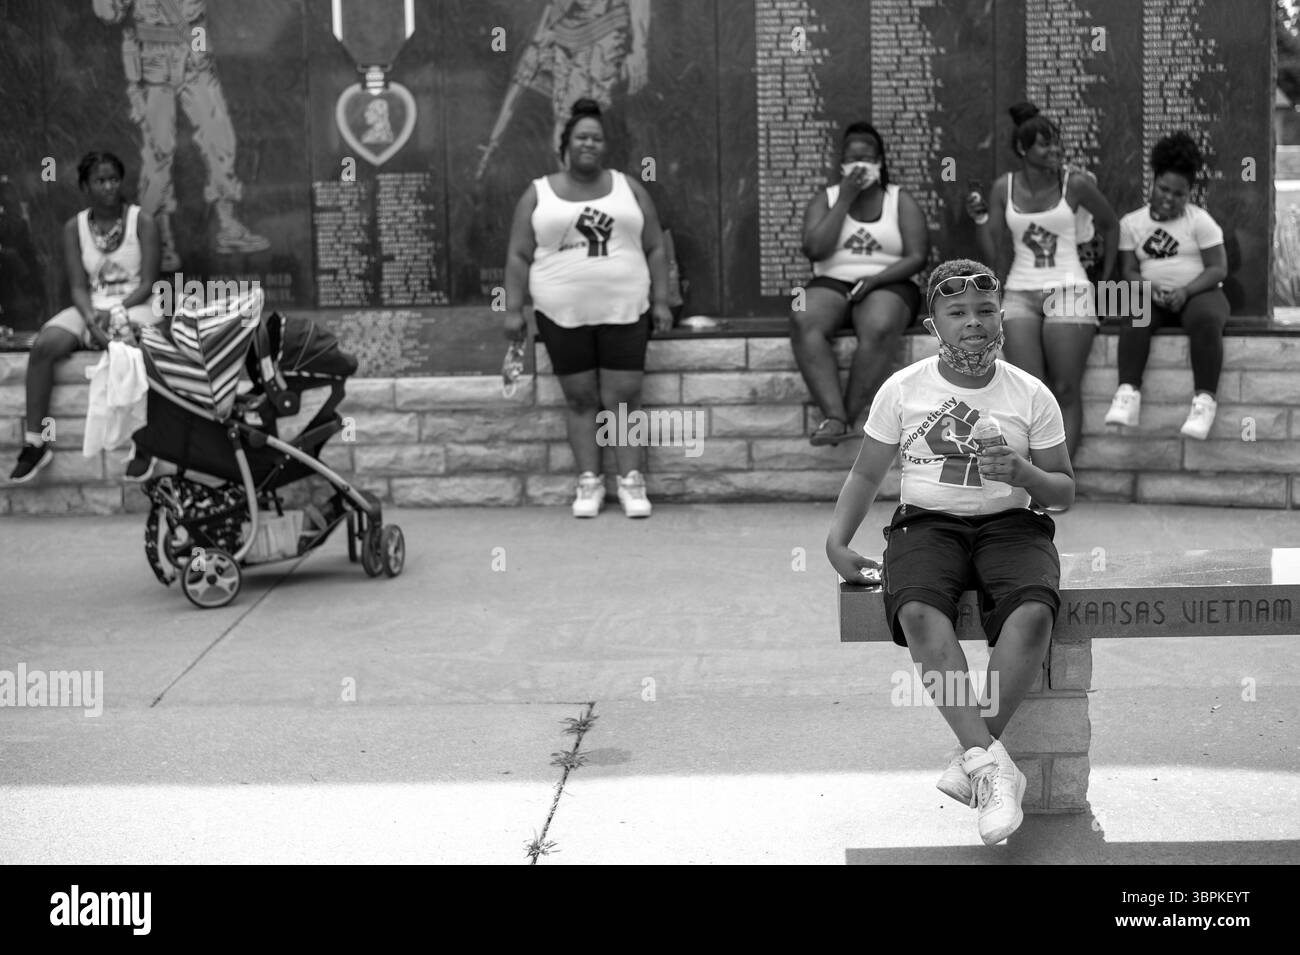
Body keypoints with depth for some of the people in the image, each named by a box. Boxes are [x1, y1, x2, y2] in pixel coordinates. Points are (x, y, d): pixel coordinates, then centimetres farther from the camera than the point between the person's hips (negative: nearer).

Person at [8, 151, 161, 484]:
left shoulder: (142, 222, -4)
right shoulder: (74, 228, 4)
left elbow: (147, 284, -7)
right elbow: (78, 286, -1)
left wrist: (116, 312, -21)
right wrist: (92, 319, -21)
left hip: (135, 306, -3)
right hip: (90, 308, 3)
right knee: (42, 346, -24)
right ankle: (36, 441, -18)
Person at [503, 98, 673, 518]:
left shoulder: (628, 188, 8)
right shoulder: (538, 194, 5)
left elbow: (655, 248, 9)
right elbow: (518, 256, 4)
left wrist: (661, 301, 1)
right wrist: (513, 309, -3)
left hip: (624, 310, 0)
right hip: (563, 315, 0)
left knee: (624, 396, -2)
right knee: (580, 398, 4)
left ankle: (631, 481, 3)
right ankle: (589, 482, 9)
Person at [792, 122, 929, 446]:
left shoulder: (901, 201, 8)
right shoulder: (825, 199, 12)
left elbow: (917, 257, -1)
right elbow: (815, 249, -5)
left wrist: (875, 279, -16)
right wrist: (845, 201, -5)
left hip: (887, 285, -1)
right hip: (832, 283, 2)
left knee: (879, 329, -38)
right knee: (803, 320, -33)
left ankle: (846, 417, -32)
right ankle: (835, 416, -41)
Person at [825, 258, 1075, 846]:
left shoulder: (1031, 395, 8)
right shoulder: (903, 390, 8)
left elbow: (1065, 492, 11)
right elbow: (866, 474, 16)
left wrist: (1024, 474, -11)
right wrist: (837, 540, 1)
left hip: (1009, 523, 0)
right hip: (926, 523, 0)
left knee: (1034, 611, -34)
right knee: (918, 611, -35)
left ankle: (971, 759, -27)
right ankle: (990, 760, -37)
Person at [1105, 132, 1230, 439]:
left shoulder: (1200, 220, 2)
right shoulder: (1131, 223, 9)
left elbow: (1218, 268, -3)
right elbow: (1129, 270, 6)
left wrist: (1186, 291, -19)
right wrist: (1148, 288, -17)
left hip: (1198, 292, -1)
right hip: (1153, 295, 1)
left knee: (1205, 320, -36)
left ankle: (1204, 400, -37)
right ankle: (1128, 392, -42)